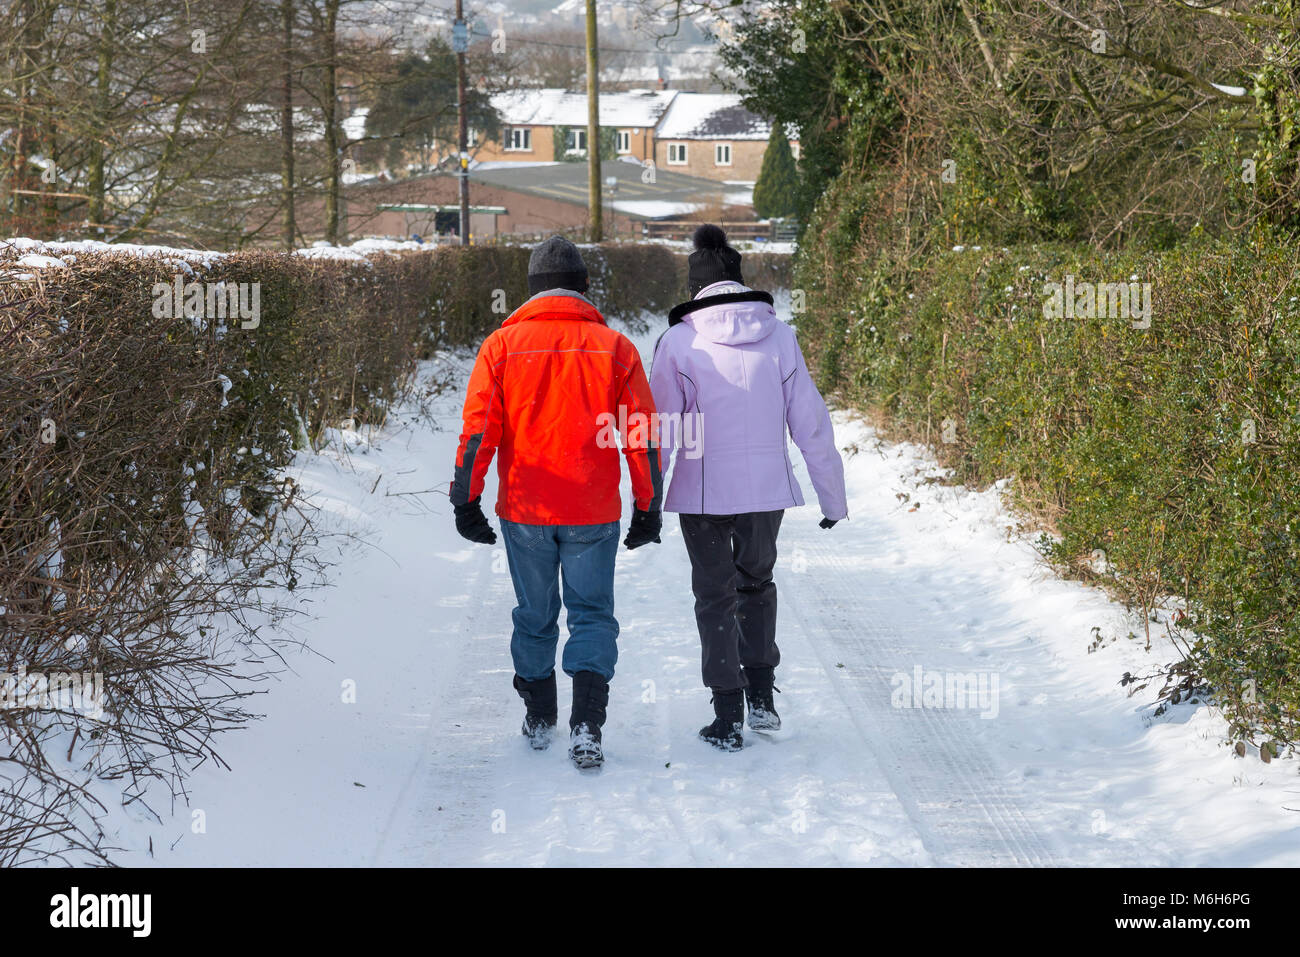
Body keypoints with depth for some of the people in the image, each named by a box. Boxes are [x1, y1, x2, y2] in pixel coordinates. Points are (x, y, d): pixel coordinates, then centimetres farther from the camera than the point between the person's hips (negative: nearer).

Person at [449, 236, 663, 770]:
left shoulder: (503, 345, -1)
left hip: (524, 511, 1)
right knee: (592, 615, 7)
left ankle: (539, 720, 30)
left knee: (535, 615, 16)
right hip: (594, 514, -1)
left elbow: (478, 430, -5)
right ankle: (586, 725, -10)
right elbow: (642, 436, -1)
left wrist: (466, 501, 1)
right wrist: (648, 509, 6)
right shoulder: (614, 347, -1)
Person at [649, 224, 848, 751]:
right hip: (767, 489, 2)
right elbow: (811, 422, 1)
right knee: (756, 582, 25)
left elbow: (661, 430, -7)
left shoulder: (680, 341, -8)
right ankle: (761, 695, 19)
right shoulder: (778, 336, -2)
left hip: (702, 492, -2)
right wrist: (833, 497, 10)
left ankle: (728, 719, 11)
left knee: (715, 598, 11)